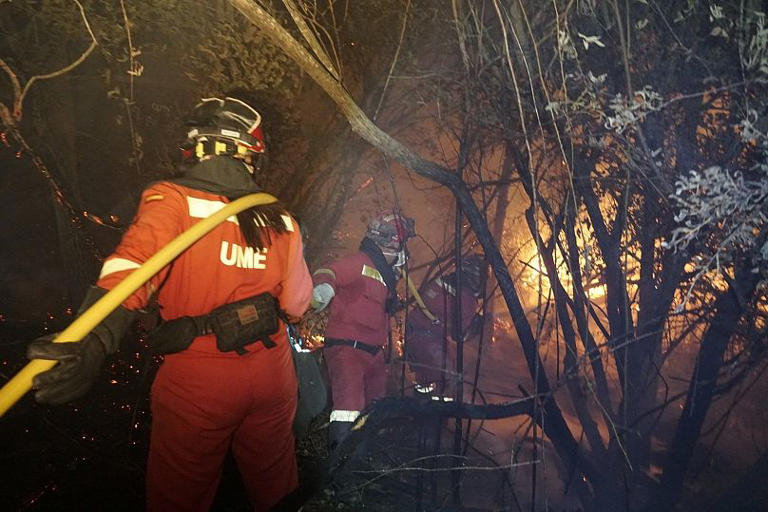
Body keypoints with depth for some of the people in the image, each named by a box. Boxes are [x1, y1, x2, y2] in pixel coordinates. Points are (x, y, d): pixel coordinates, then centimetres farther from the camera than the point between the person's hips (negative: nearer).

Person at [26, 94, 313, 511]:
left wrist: (94, 343, -43)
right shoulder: (281, 221, -4)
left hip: (196, 385, -3)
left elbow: (134, 264, -31)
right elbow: (297, 304, 3)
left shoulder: (171, 200, -13)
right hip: (272, 379, 3)